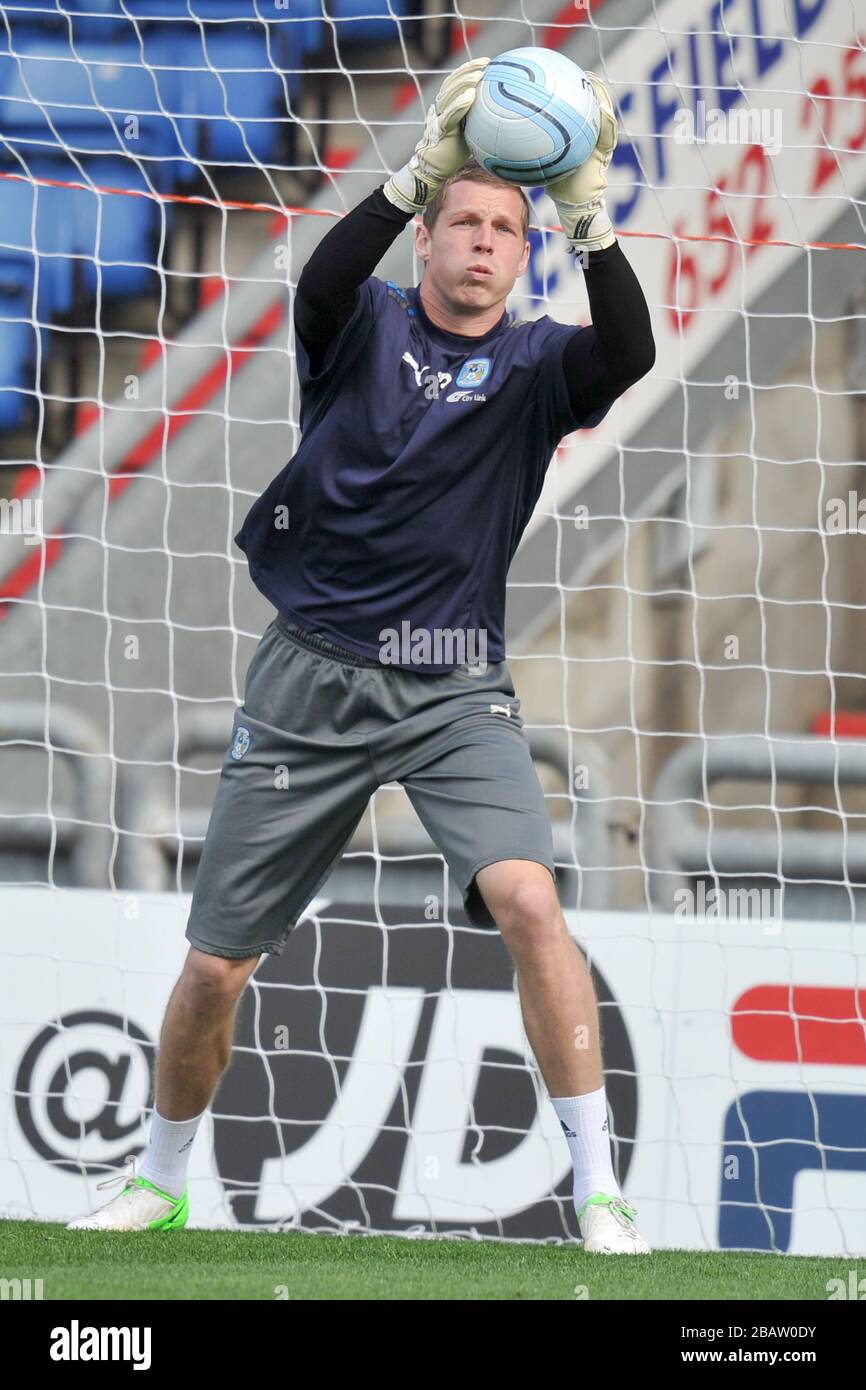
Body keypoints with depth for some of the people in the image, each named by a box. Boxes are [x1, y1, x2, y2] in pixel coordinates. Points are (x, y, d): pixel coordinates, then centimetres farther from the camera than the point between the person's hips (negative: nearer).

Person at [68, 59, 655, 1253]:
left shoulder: (535, 364, 3)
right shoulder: (366, 326, 3)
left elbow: (628, 354, -18)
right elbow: (323, 280, -21)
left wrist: (589, 213, -33)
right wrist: (422, 171, -35)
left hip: (456, 689, 0)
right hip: (314, 678, 0)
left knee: (527, 900, -24)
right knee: (216, 964, 4)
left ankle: (600, 1192, -19)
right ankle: (159, 1183, 28)